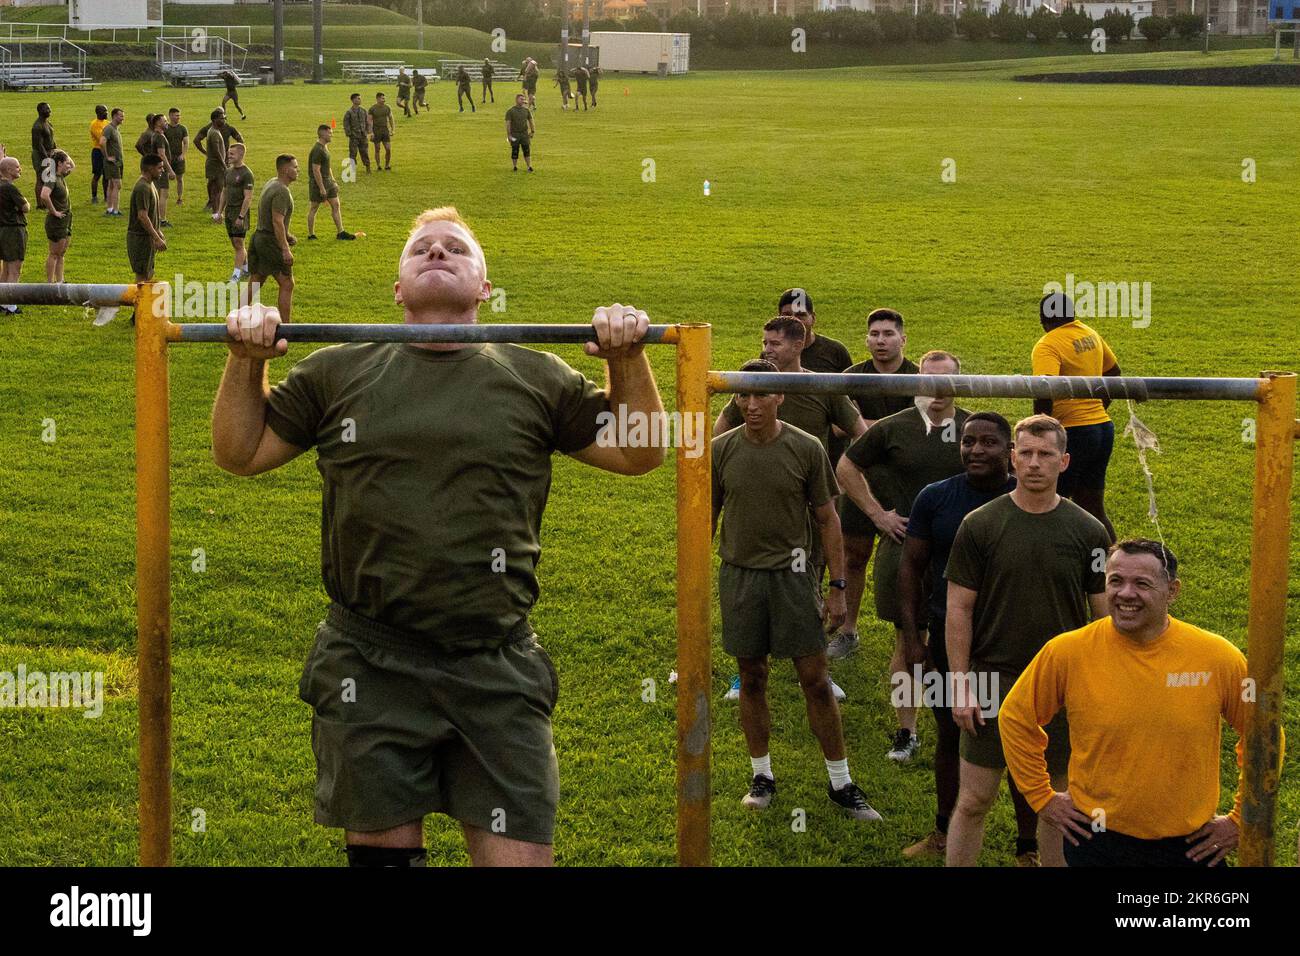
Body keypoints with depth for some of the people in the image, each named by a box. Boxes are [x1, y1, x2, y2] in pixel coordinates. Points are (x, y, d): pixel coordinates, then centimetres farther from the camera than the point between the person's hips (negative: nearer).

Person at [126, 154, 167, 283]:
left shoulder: (149, 184, 12)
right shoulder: (142, 188, -20)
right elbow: (142, 216, -25)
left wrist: (158, 233, 23)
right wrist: (157, 238, -24)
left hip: (148, 237, 10)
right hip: (140, 237, -10)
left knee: (149, 274, 14)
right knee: (142, 276, -6)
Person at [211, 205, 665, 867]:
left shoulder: (538, 380, 9)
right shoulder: (336, 374, 10)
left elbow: (639, 454, 13)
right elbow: (239, 453, 15)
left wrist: (628, 359, 1)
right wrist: (246, 362, 2)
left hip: (497, 670, 0)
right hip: (369, 669, 0)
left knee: (517, 853, -2)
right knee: (383, 849, 8)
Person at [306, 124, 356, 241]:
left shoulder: (324, 147, 10)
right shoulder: (317, 150, -21)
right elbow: (316, 170, -23)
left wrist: (333, 181, 19)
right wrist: (321, 188, -22)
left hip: (327, 180, 10)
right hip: (318, 182, -10)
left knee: (335, 204, 7)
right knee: (314, 208, 1)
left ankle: (340, 232, 11)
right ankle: (311, 235, 11)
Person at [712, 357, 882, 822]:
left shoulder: (806, 449, -5)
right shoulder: (721, 450, -1)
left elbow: (828, 519, 1)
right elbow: (707, 518, 8)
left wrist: (837, 587, -1)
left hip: (791, 574, -1)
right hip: (739, 575, 2)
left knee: (816, 682, 0)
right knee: (751, 679, 9)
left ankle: (841, 783, 10)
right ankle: (762, 776, 24)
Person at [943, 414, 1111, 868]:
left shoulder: (1087, 531, 0)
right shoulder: (980, 525, -3)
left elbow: (1105, 613, 5)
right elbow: (959, 610, -2)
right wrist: (960, 683, -8)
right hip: (993, 684, -1)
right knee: (973, 801, 1)